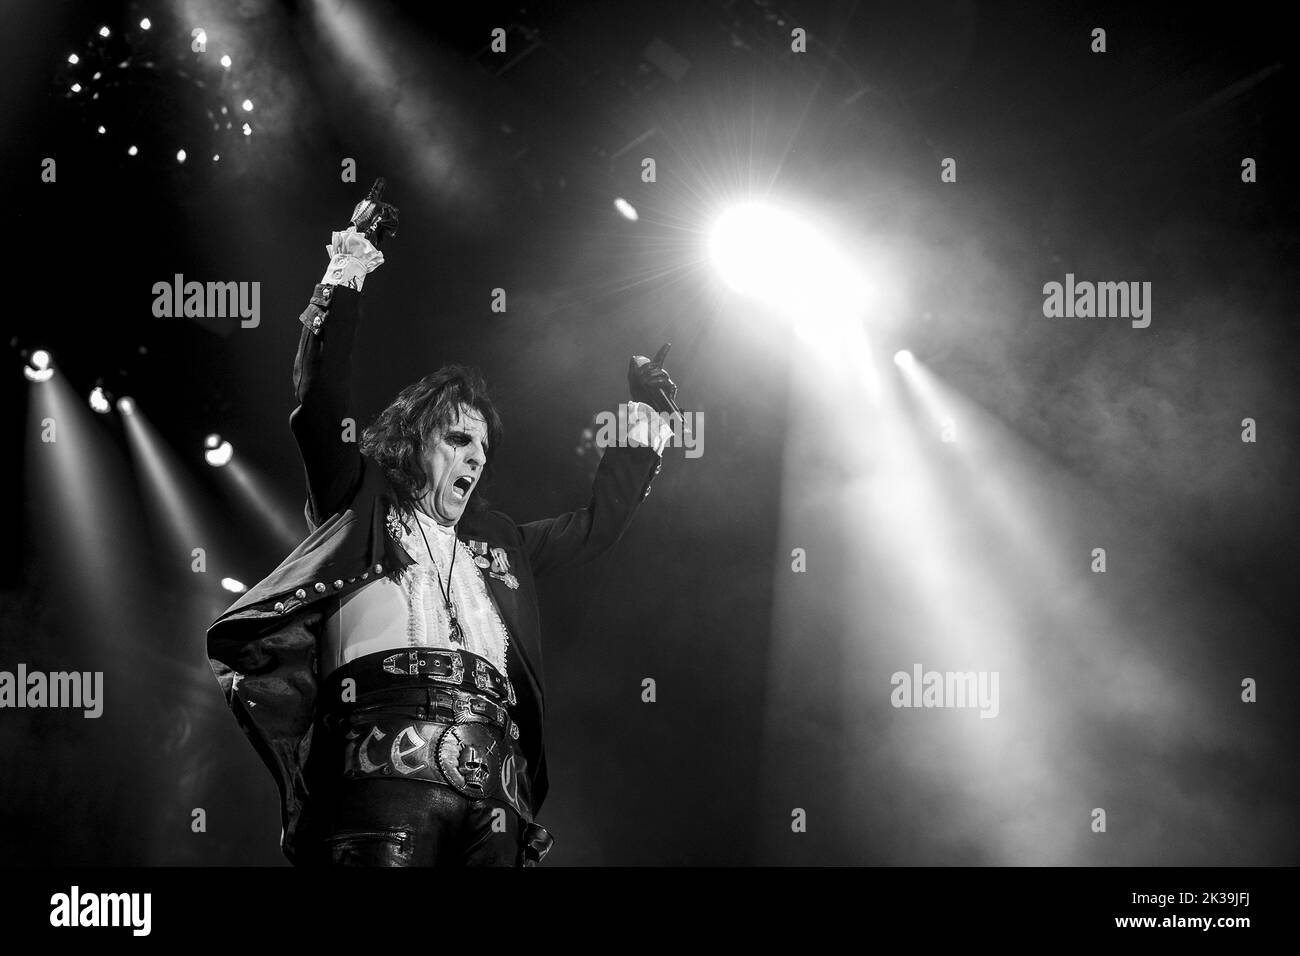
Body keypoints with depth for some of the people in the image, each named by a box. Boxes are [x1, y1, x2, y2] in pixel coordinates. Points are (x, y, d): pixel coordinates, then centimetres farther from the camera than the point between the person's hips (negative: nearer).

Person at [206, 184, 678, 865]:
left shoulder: (499, 544, 32)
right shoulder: (361, 506, 21)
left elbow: (596, 526, 39)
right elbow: (321, 389, 13)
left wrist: (644, 423, 40)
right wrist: (350, 265, 12)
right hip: (385, 765, -4)